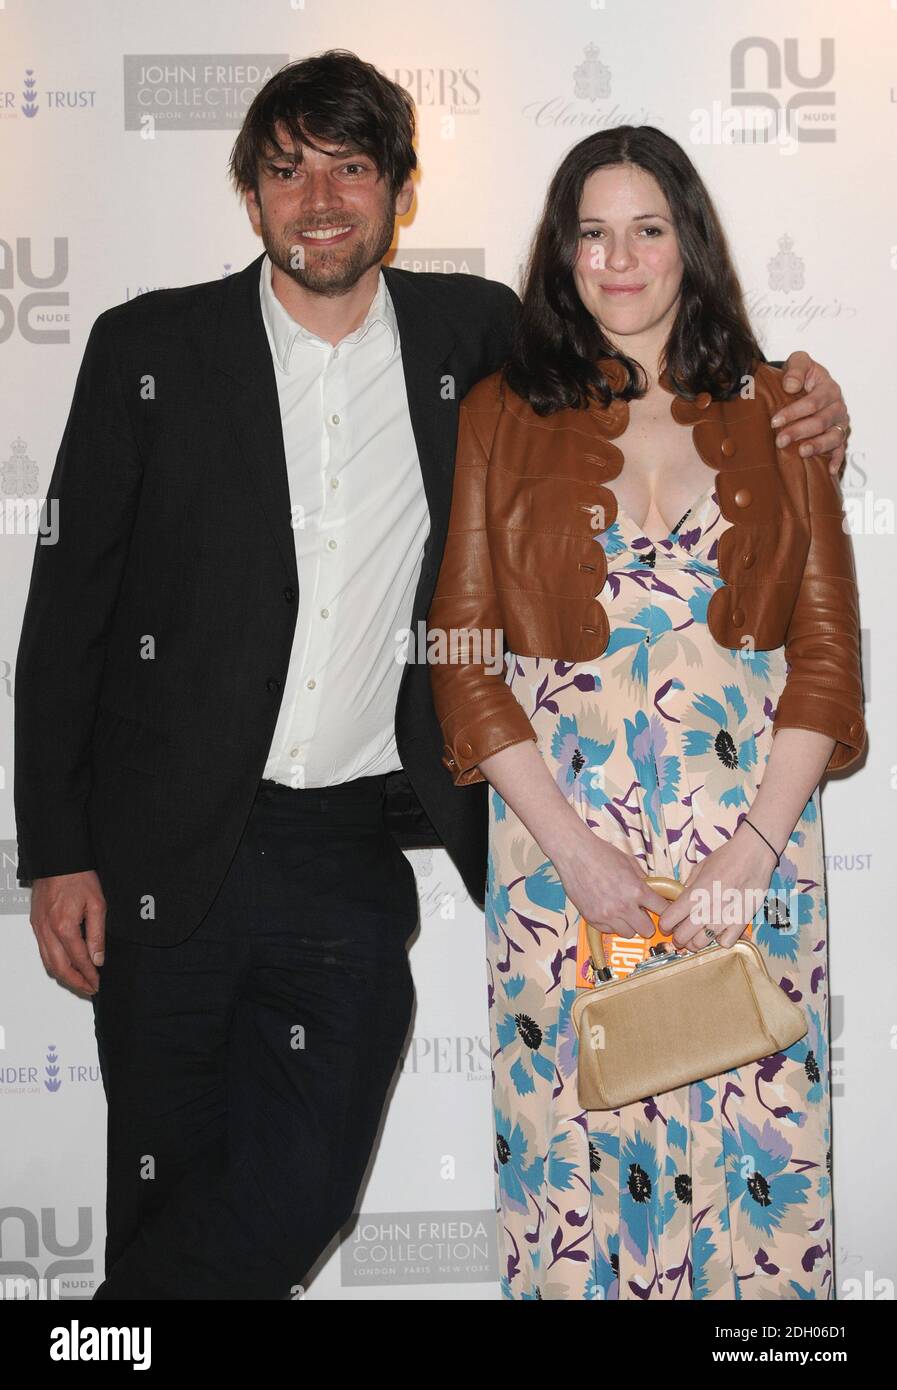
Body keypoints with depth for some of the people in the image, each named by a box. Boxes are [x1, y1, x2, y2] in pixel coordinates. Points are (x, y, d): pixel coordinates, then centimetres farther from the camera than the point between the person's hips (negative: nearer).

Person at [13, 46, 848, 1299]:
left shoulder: (475, 338, 4)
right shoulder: (150, 348, 0)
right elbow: (69, 607, 1)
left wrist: (787, 397, -1)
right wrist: (57, 852, -3)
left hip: (353, 864, 1)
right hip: (166, 858, -1)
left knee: (296, 1197, 0)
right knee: (169, 1197, 10)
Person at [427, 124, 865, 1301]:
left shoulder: (773, 411, 8)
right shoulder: (502, 415, 6)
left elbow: (830, 642, 4)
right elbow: (462, 651, 1)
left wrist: (753, 846, -8)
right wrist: (577, 850, -9)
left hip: (754, 820, 1)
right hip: (561, 818, 0)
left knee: (754, 1133, 3)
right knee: (571, 1133, 3)